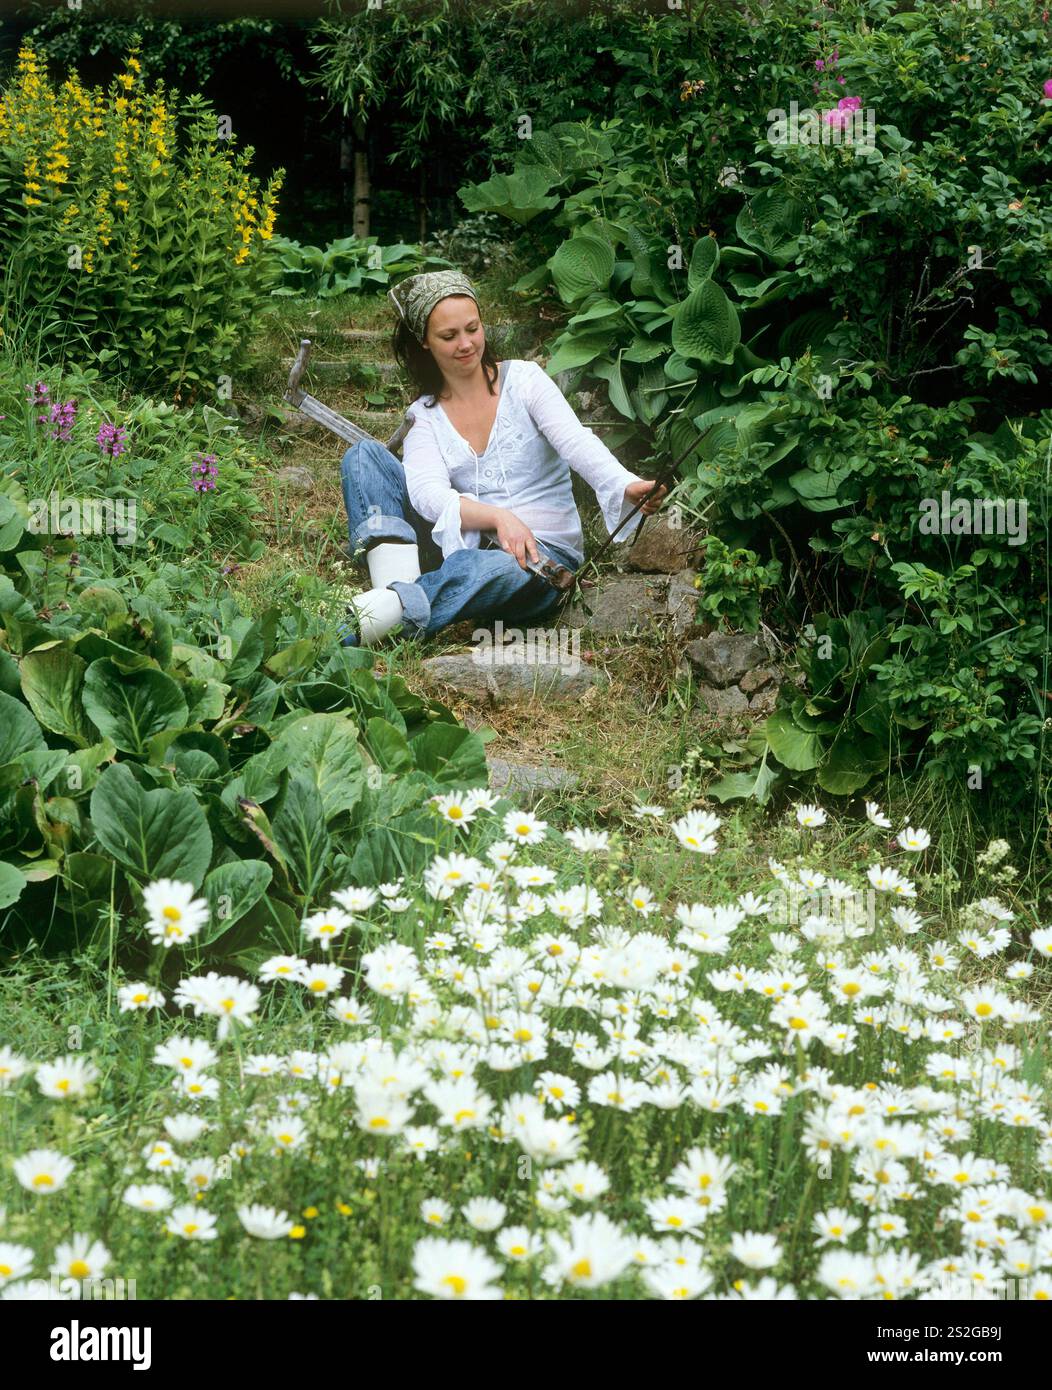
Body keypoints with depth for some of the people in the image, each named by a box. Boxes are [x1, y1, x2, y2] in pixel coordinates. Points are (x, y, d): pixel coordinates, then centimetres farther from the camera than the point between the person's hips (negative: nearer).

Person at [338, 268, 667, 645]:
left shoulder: (523, 379, 1)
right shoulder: (425, 415, 7)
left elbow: (577, 443, -17)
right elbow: (428, 492, -13)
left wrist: (627, 486, -39)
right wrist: (498, 517, -34)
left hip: (542, 554, -3)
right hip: (460, 547, 3)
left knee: (500, 569, -42)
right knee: (364, 455, -11)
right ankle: (395, 586, -32)